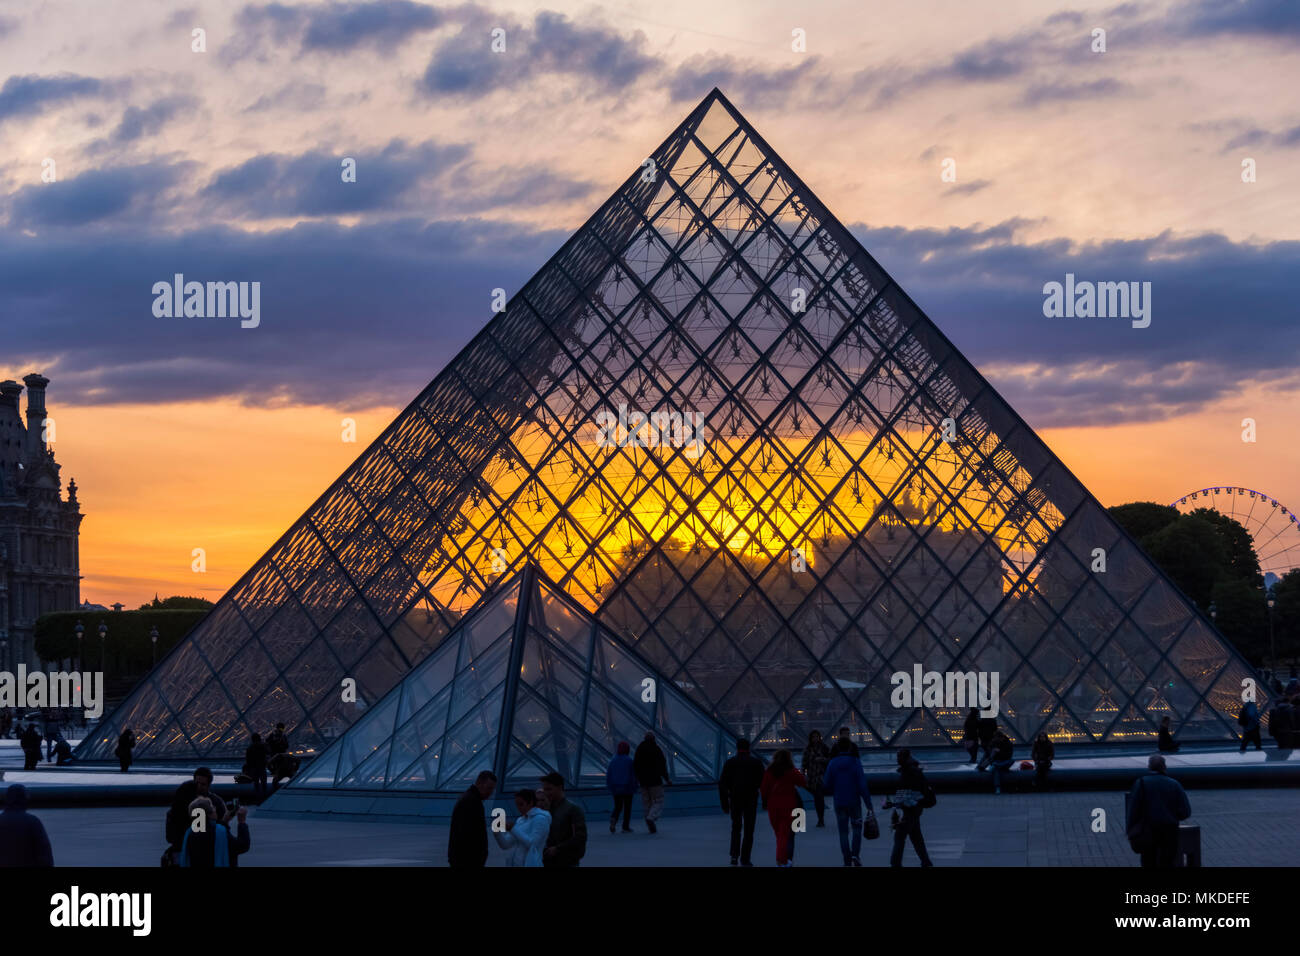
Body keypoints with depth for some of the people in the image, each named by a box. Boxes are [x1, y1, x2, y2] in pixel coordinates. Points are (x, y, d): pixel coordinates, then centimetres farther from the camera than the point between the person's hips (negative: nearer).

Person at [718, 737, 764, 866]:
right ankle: (745, 860, 4)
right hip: (751, 800, -1)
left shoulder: (730, 762, 1)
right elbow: (763, 783, -4)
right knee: (748, 830, 7)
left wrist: (724, 803, 1)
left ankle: (734, 856, 3)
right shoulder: (757, 762, 0)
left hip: (735, 800, 1)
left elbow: (722, 784, -3)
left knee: (736, 828, 17)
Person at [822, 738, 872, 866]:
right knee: (857, 828, 13)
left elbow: (828, 785, -2)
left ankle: (847, 860, 7)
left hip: (839, 803, 2)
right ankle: (855, 855, -5)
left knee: (843, 832, 10)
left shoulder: (832, 763, -4)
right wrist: (869, 805, -12)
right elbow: (862, 785, -14)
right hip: (854, 802, -2)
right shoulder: (855, 762, -11)